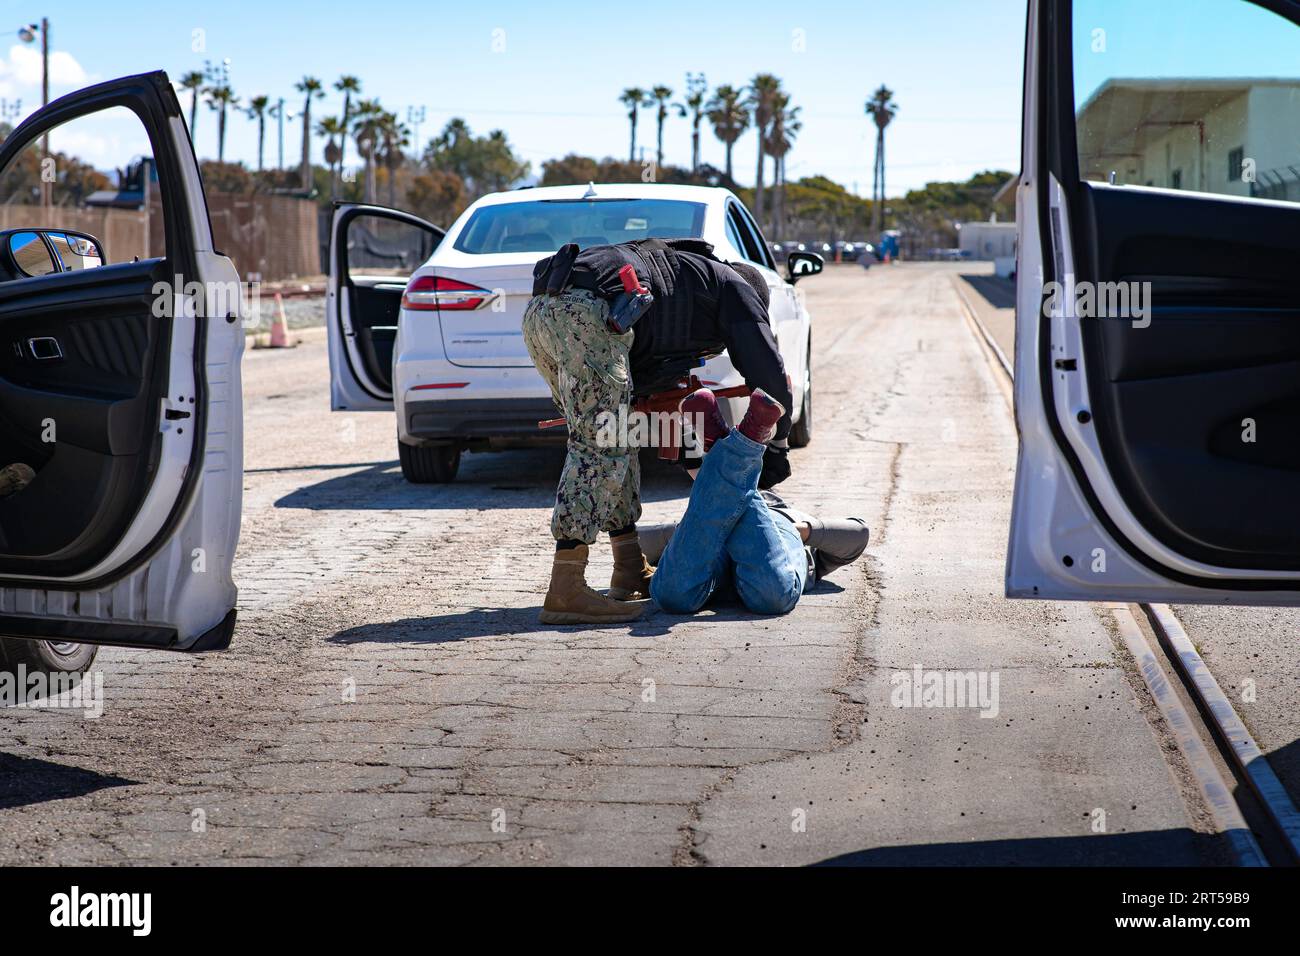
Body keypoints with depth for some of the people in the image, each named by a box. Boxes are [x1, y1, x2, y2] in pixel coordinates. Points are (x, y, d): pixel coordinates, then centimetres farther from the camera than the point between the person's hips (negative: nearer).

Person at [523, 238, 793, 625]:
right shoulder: (734, 287, 21)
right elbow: (767, 370, 14)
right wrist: (775, 445, 26)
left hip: (538, 313, 9)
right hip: (585, 312, -9)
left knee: (615, 436, 19)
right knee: (600, 447, -7)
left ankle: (631, 571, 26)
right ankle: (566, 591, -12)